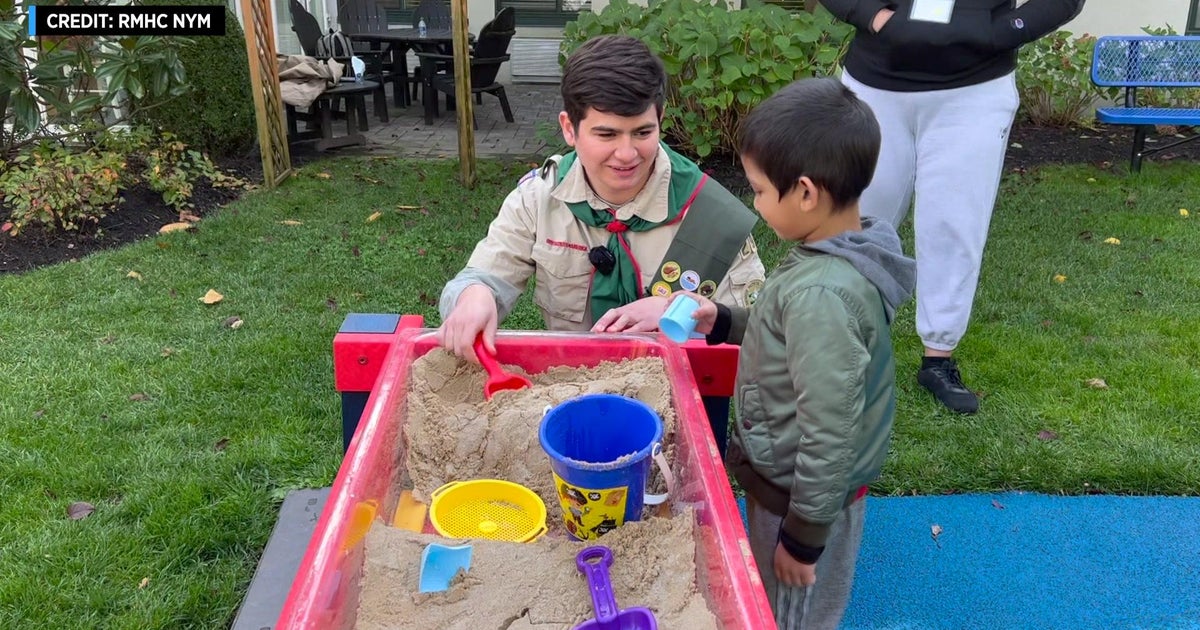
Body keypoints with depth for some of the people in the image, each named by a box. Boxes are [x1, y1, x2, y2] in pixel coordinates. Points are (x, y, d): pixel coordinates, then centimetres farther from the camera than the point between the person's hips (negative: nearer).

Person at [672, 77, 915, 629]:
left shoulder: (821, 292, -32)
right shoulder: (840, 257, -4)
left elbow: (828, 433, -28)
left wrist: (804, 535, -18)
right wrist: (725, 323, 1)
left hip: (803, 494, -8)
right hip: (789, 478, 8)